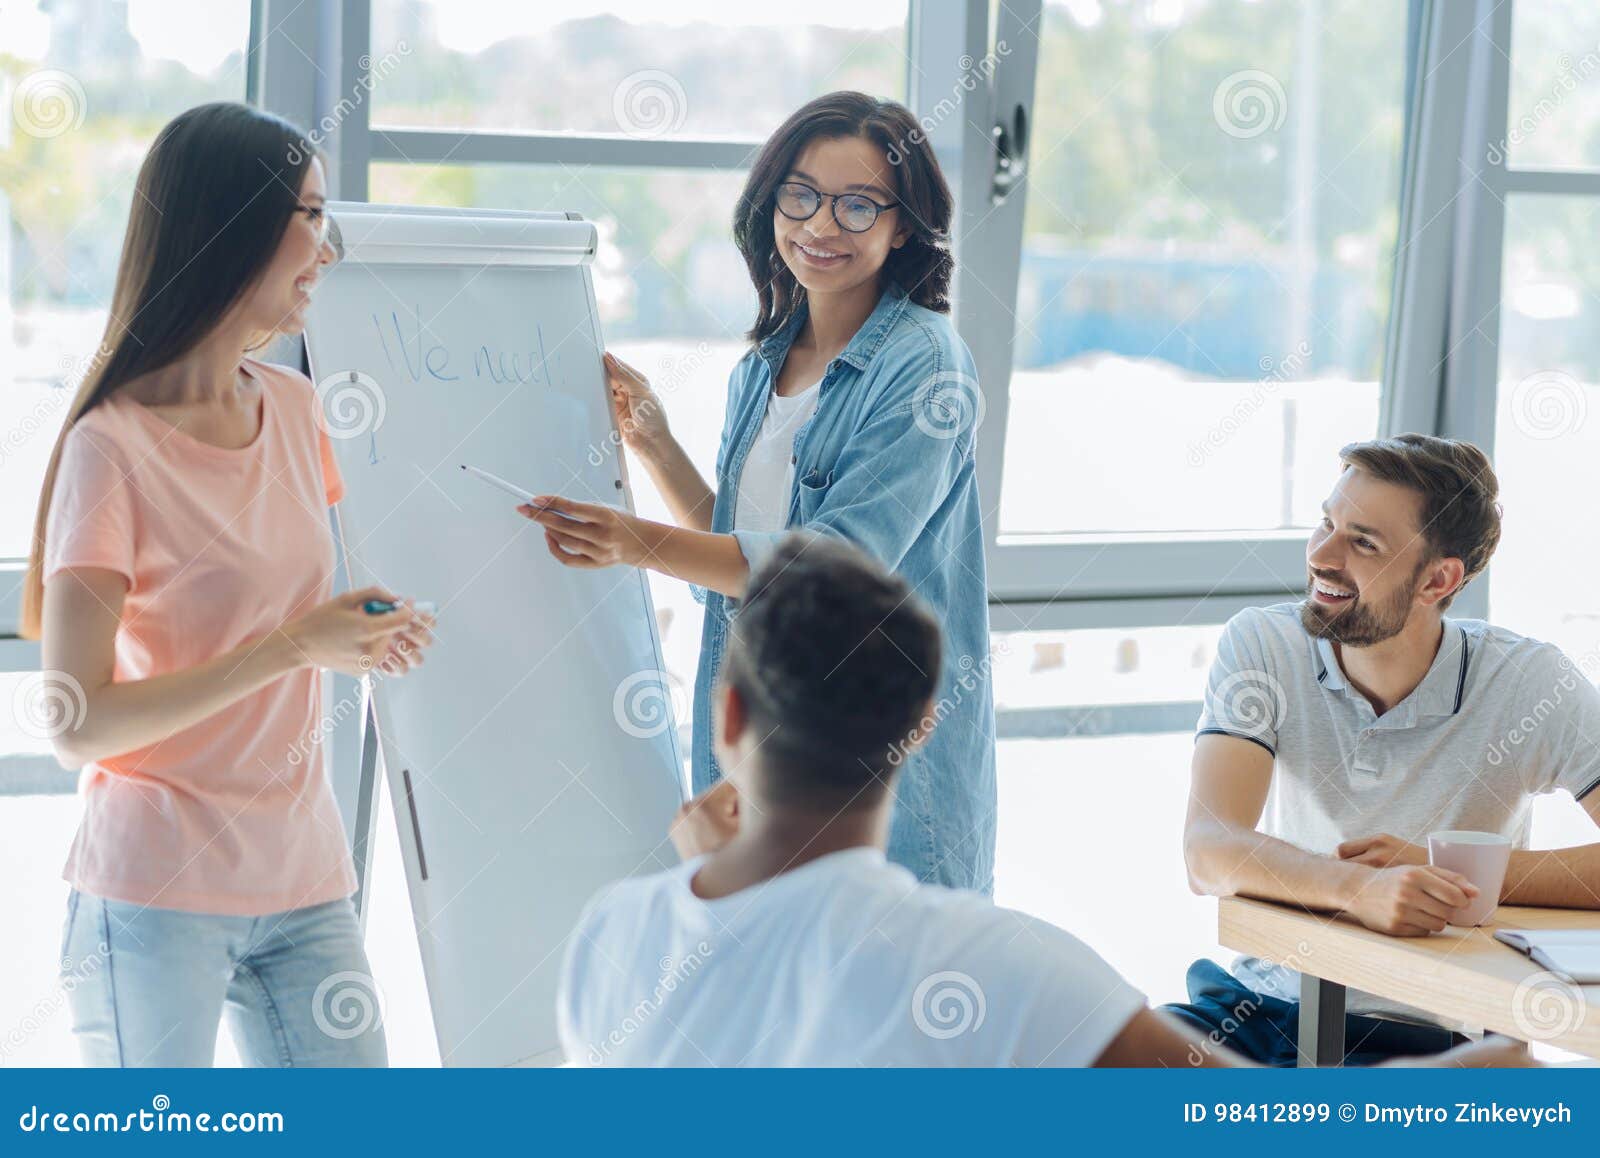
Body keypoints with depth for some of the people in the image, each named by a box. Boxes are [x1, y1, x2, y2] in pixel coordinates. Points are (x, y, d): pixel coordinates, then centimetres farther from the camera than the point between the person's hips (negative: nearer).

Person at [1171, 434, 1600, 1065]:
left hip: (1424, 1037, -2)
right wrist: (1358, 887, -37)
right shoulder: (1260, 646, -4)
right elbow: (1209, 852, -17)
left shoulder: (1529, 681, -8)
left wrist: (1448, 871, -24)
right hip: (1260, 1005, 2)